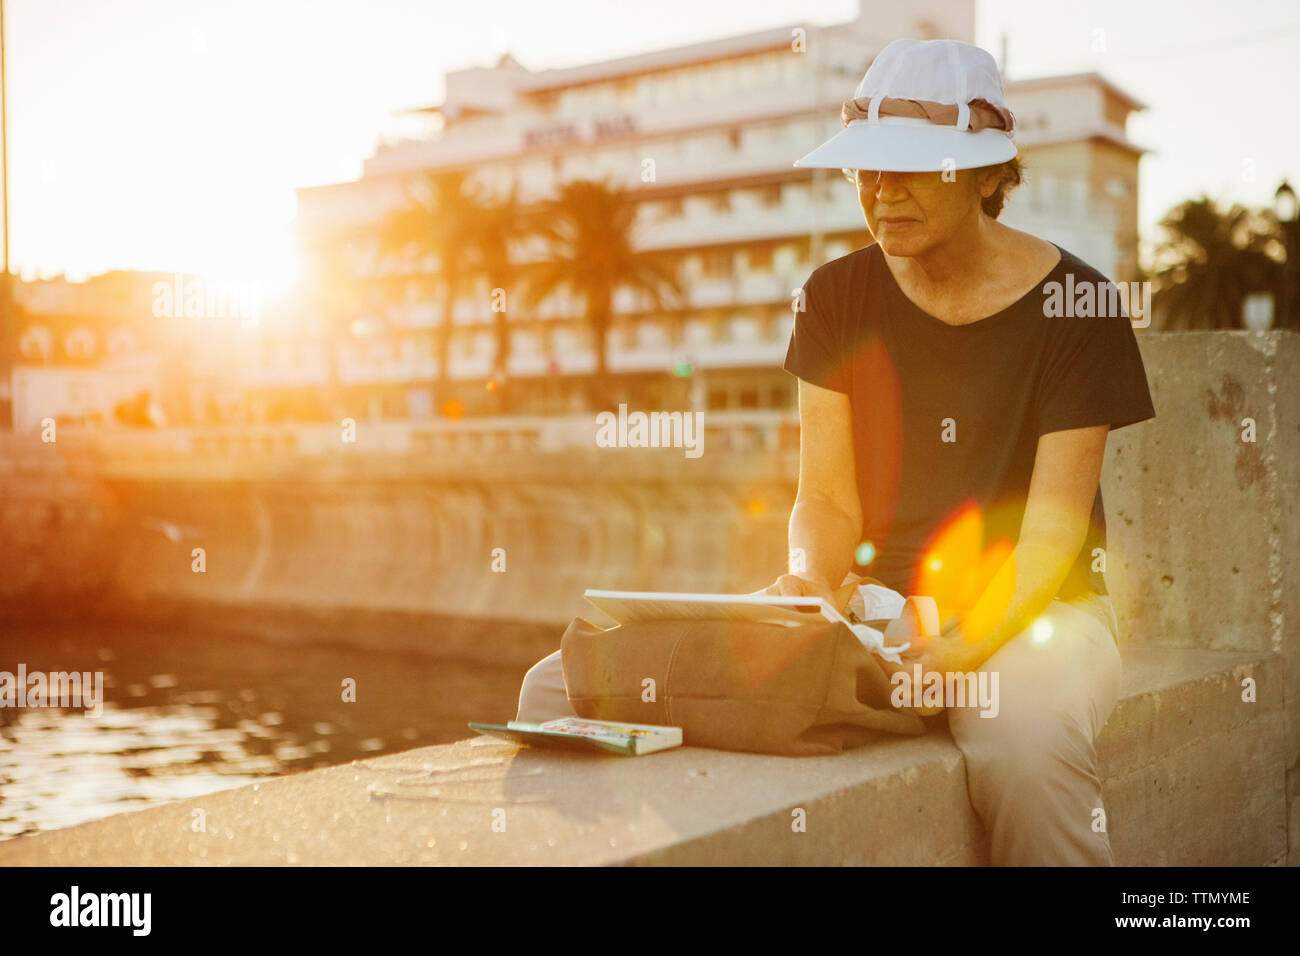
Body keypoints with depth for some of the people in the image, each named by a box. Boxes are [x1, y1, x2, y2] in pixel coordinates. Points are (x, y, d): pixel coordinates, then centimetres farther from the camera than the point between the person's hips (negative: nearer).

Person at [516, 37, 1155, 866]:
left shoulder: (1072, 303, -5)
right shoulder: (839, 297, 6)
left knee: (1026, 750, -42)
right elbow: (828, 499, 3)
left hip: (1033, 605, -3)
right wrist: (812, 587, -19)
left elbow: (1053, 528, -10)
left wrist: (964, 645, -27)